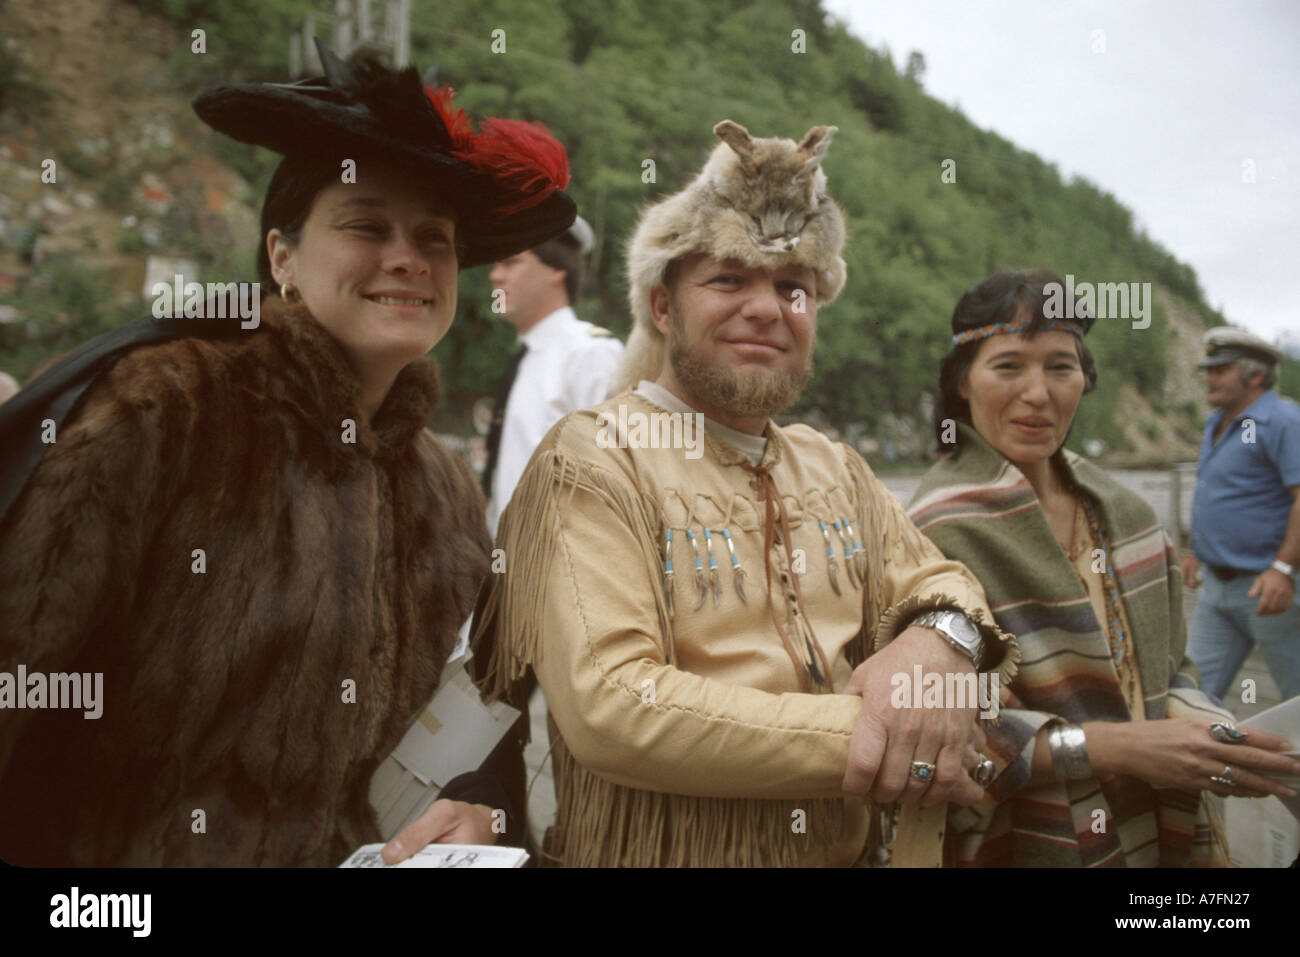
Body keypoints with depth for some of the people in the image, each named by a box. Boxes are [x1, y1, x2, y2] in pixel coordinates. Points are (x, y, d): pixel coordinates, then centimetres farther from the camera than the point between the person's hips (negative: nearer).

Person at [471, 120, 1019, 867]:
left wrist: (939, 638, -16)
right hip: (662, 852, -5)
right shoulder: (594, 462, -13)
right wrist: (859, 740, -24)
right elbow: (607, 705, -23)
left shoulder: (837, 469, 10)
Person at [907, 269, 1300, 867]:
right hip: (1022, 846, -6)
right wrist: (1113, 747, -27)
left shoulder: (1121, 514, 2)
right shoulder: (943, 531, -19)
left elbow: (1163, 670, 10)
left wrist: (1214, 734, -10)